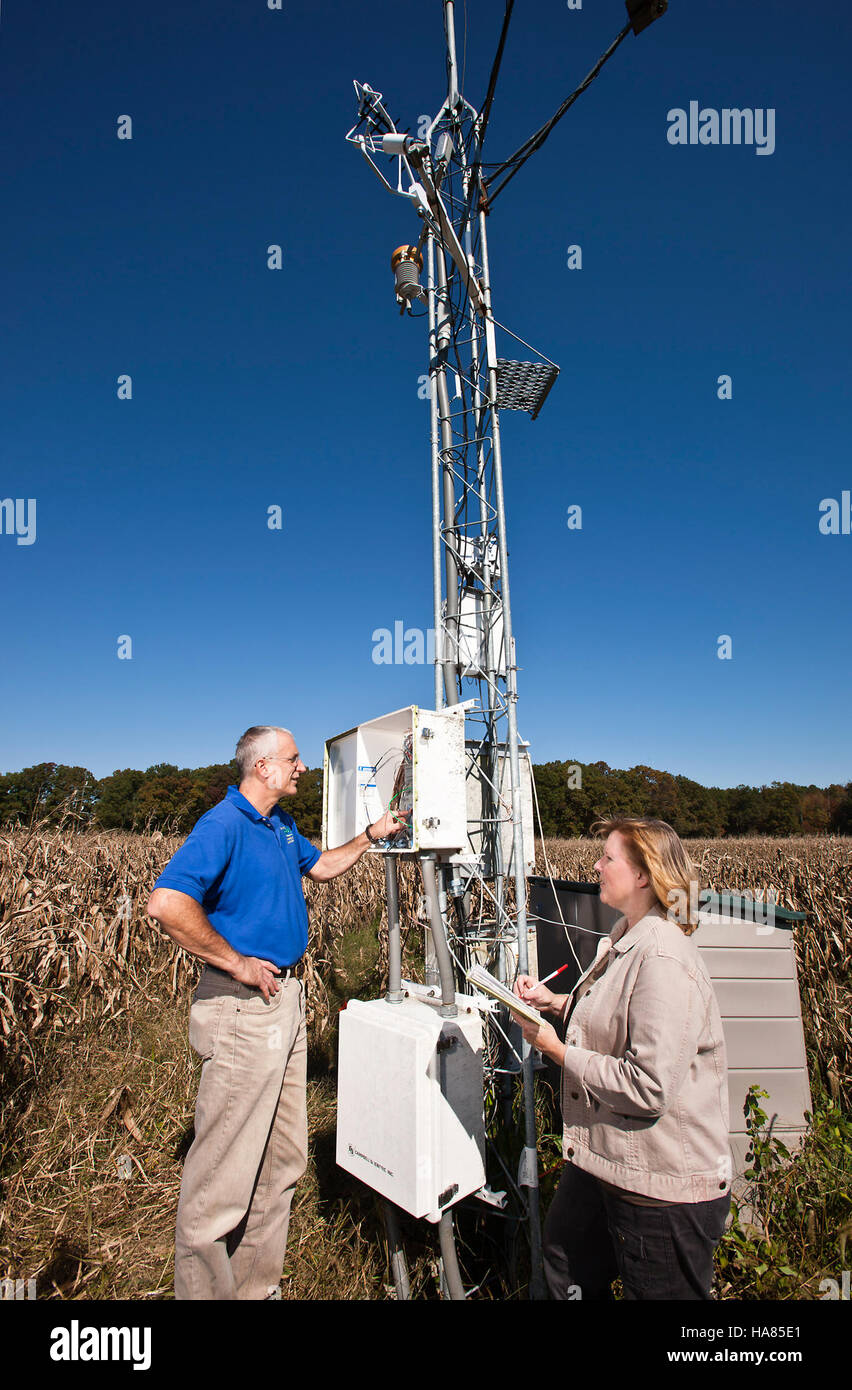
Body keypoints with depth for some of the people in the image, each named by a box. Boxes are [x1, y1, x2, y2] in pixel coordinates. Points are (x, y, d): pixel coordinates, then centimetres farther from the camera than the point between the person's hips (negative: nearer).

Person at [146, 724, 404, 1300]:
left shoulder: (281, 823, 11)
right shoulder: (224, 825, -18)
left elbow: (319, 866, 27)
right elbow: (167, 903, -30)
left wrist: (371, 836, 16)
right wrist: (236, 964, -23)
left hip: (287, 996, 10)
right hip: (243, 1007, -9)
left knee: (283, 1161, 20)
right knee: (226, 1169, 3)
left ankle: (257, 1286, 37)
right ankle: (206, 1289, 23)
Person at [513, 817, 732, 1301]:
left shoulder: (664, 962, -30)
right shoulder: (627, 937, 1)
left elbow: (649, 1089, -31)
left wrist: (558, 1050, -22)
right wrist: (553, 1000, 5)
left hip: (665, 1186, -9)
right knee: (567, 1265, 26)